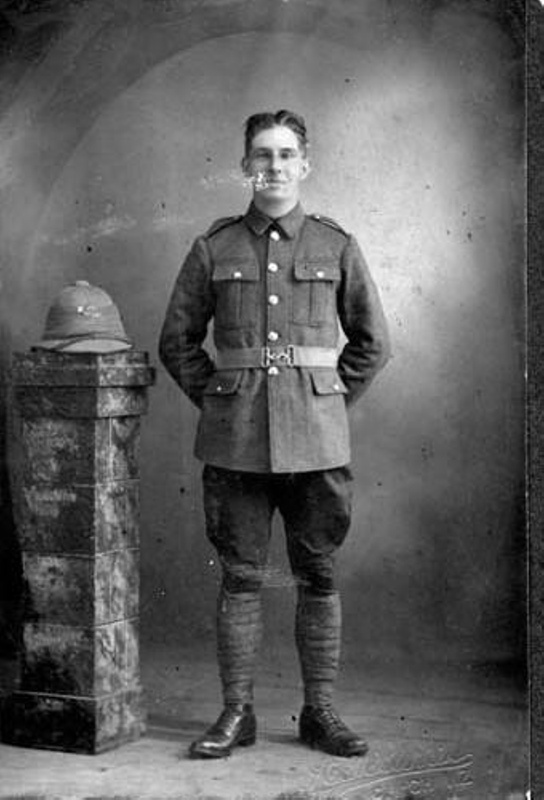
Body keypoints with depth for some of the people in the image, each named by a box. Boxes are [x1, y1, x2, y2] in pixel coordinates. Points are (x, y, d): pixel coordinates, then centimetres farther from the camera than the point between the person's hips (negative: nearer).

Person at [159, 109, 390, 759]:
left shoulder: (336, 246, 5)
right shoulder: (213, 248, 5)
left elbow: (372, 342, 11)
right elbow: (176, 340, 11)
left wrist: (328, 402, 6)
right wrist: (216, 400, 5)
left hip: (315, 438, 0)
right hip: (236, 440, 0)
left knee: (319, 577, 6)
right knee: (240, 577, 4)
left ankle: (320, 713, 16)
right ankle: (237, 713, 14)